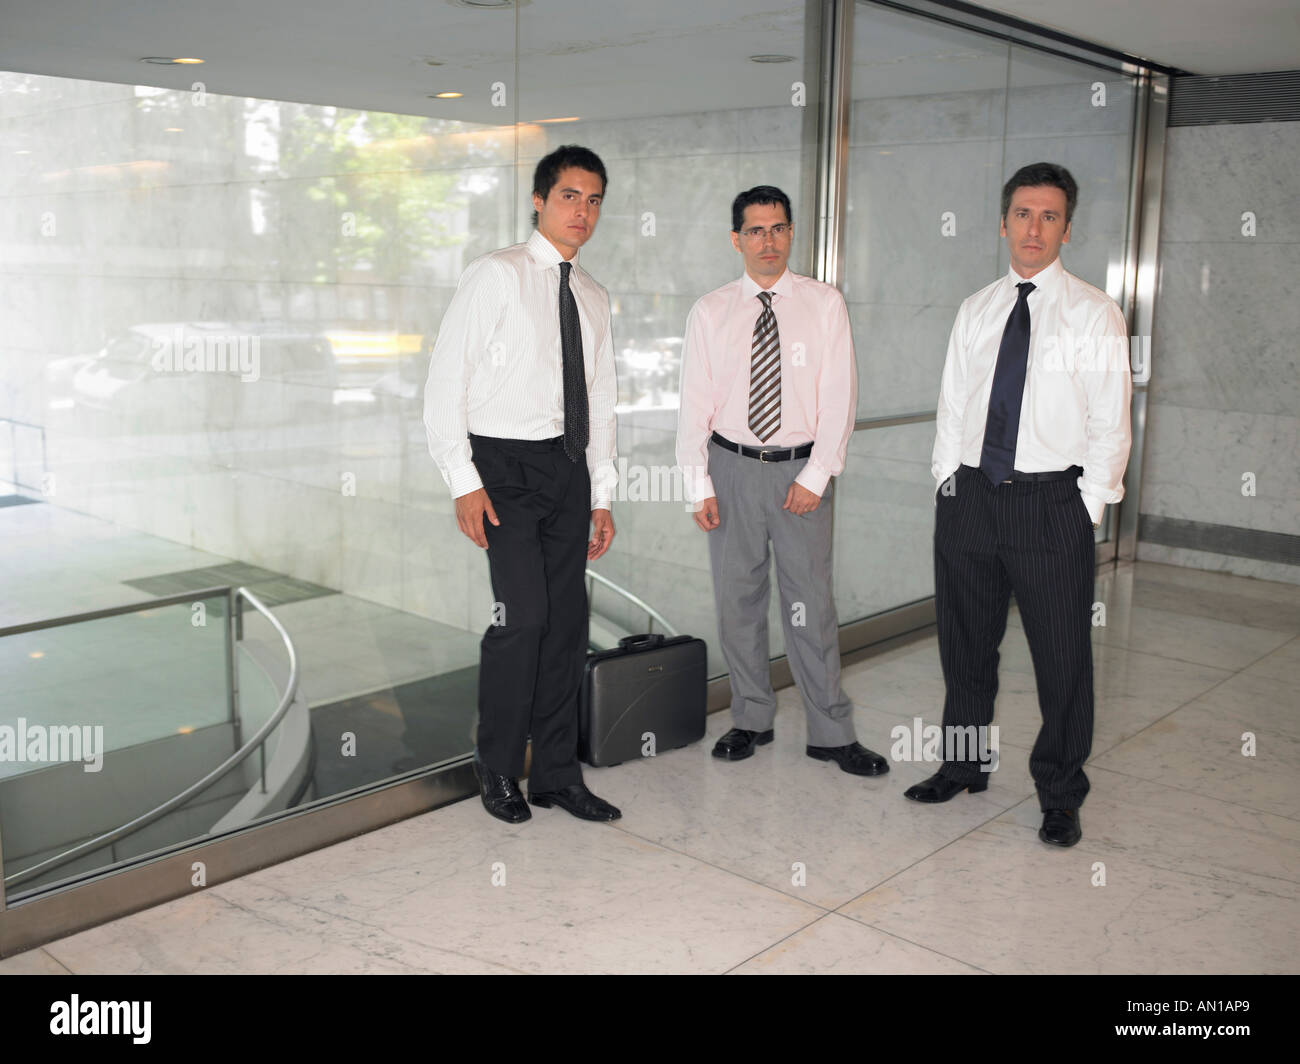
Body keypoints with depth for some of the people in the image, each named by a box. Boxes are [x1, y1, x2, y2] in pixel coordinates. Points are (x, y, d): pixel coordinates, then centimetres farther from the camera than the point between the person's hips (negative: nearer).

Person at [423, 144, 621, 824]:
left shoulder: (595, 300, 16)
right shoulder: (494, 275, -3)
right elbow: (444, 382, -8)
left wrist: (601, 495, 15)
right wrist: (464, 482, -15)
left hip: (568, 468, 6)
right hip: (504, 464, -6)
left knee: (567, 622, 6)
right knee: (524, 615, -15)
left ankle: (556, 775, 17)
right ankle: (497, 768, 5)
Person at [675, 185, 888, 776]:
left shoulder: (824, 304, 1)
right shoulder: (710, 312, 3)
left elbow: (839, 396, -3)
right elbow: (694, 404, 2)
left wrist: (815, 475, -10)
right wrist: (698, 487, -4)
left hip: (802, 469, -1)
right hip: (732, 466, 2)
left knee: (811, 602, 1)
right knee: (736, 600, 8)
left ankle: (831, 733, 13)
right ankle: (751, 719, 25)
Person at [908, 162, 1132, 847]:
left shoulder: (1094, 315, -1)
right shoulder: (975, 312, 11)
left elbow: (1111, 424, -3)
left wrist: (1086, 508, -9)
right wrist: (947, 482, 6)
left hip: (1051, 502, -4)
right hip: (970, 496, 4)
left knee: (1062, 658, 3)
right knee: (964, 644, 15)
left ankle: (1060, 797, 20)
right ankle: (962, 767, 34)